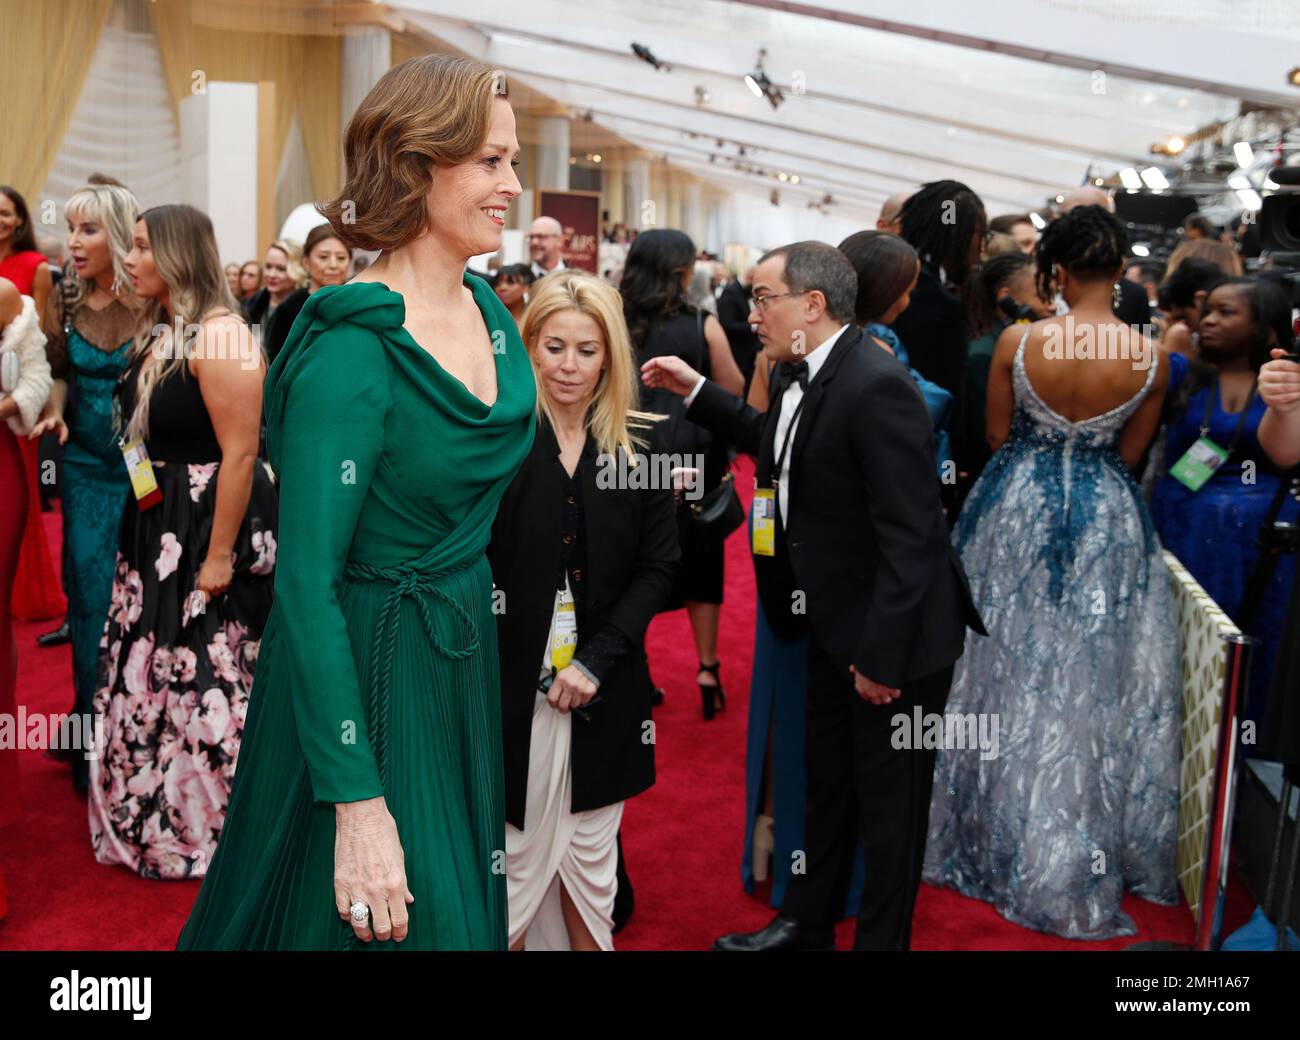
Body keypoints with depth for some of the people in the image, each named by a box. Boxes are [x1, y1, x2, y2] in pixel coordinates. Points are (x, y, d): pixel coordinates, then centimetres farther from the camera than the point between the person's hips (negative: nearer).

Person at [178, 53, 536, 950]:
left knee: (462, 908, 22)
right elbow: (307, 581, -24)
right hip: (365, 666, -7)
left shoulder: (491, 312, 1)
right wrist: (358, 805, -26)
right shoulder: (354, 346, -23)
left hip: (464, 652, 8)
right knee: (389, 918, 8)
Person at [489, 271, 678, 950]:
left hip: (603, 689, 2)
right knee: (514, 852, 3)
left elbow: (658, 565, 1)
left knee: (590, 856, 11)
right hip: (510, 683, -2)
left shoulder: (638, 446, 3)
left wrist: (597, 659, -7)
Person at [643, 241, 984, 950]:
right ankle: (806, 924, 39)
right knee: (827, 779, 22)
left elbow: (909, 537, -27)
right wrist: (696, 391, 19)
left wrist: (881, 654, -25)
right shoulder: (798, 377, 3)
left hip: (892, 634, -9)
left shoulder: (877, 386, -26)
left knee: (888, 799, 9)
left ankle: (881, 938, 27)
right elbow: (773, 442, 26)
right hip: (834, 624, 9)